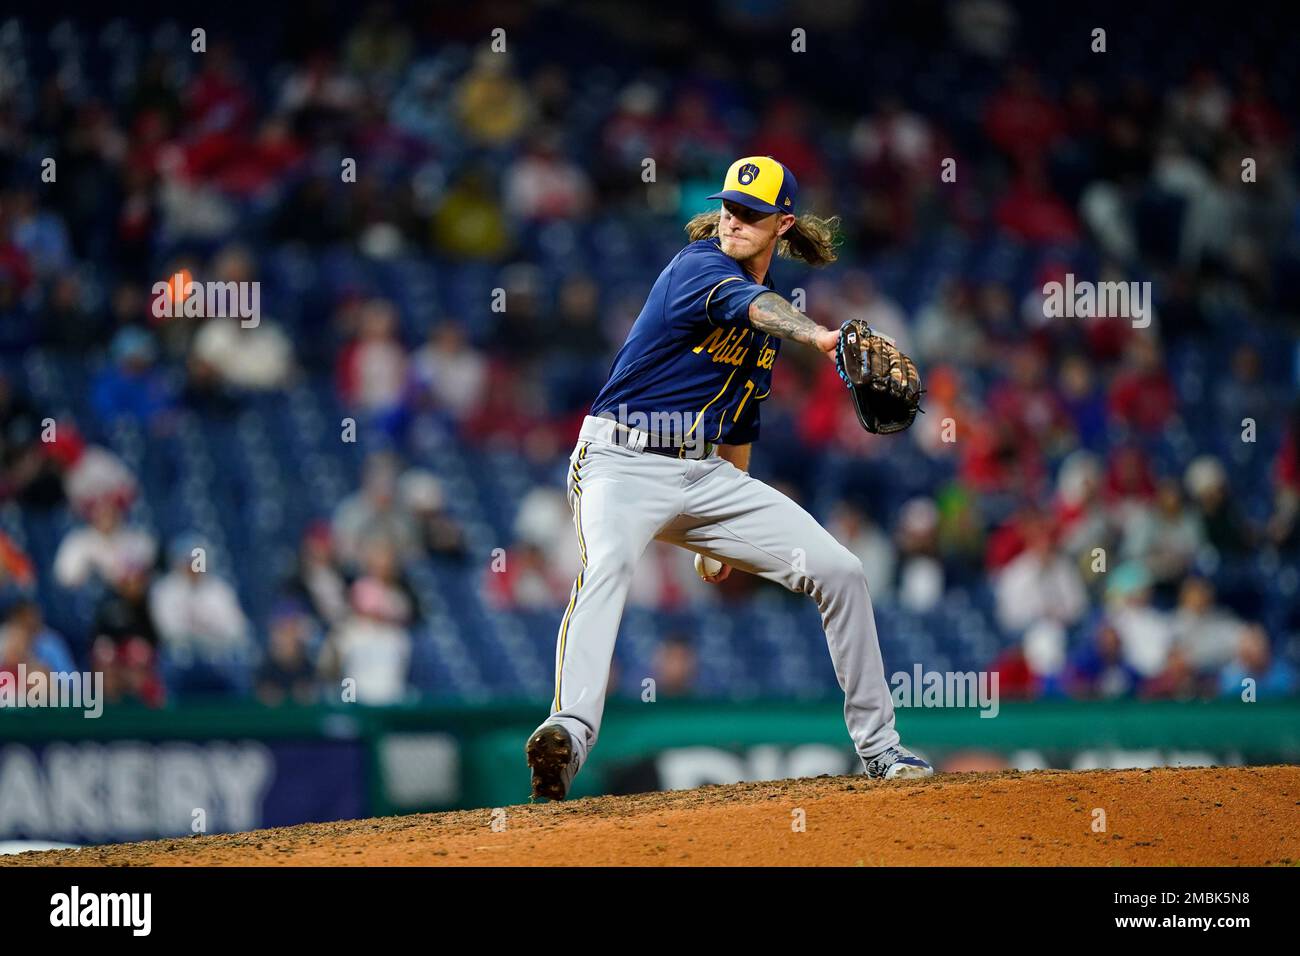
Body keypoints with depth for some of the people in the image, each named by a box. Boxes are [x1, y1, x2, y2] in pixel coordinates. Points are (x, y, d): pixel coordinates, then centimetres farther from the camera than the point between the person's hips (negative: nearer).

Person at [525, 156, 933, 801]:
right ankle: (569, 730, -53)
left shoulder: (768, 324, 14)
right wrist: (820, 336, -54)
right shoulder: (699, 266, -10)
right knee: (607, 560, -38)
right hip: (622, 463, -7)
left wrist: (723, 530, 27)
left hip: (705, 473, 7)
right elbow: (748, 306, -33)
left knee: (839, 571, 2)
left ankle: (877, 742, 13)